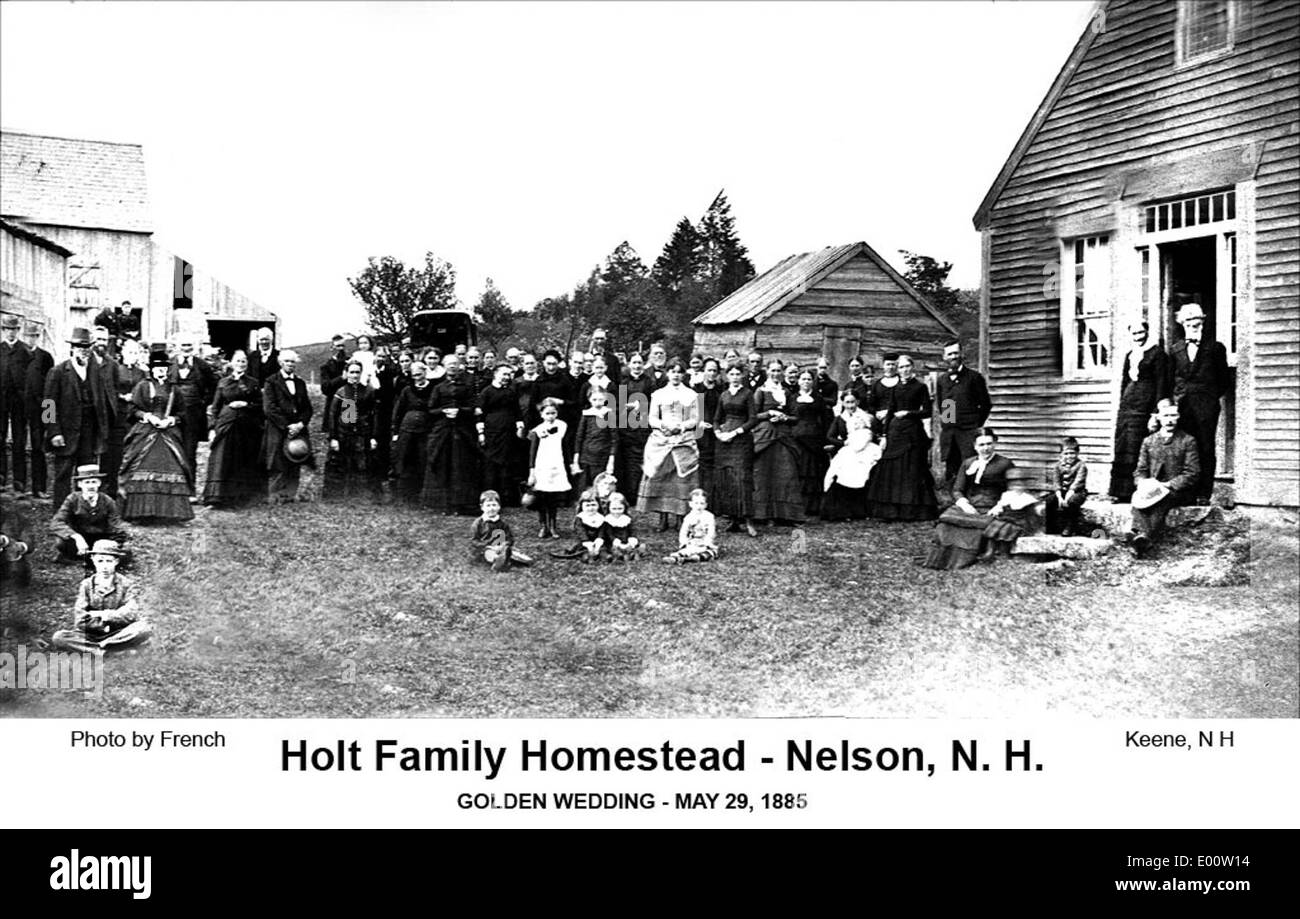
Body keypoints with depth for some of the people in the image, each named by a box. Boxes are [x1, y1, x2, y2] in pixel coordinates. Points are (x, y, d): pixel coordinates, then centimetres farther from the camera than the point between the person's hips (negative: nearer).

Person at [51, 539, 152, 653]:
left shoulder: (124, 584, 4)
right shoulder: (86, 585, 5)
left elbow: (132, 613, -9)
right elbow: (79, 621, -6)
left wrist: (108, 615, -16)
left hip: (118, 634, -1)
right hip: (90, 635, 1)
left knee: (145, 629, -31)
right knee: (58, 638, -23)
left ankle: (98, 647, -26)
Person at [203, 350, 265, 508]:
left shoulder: (253, 383, 7)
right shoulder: (223, 382, 8)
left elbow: (260, 405, 4)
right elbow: (215, 407, 7)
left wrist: (245, 404, -11)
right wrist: (213, 428, 0)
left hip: (247, 428, 0)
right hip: (225, 425, 0)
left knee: (244, 464, 4)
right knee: (220, 461, -7)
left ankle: (240, 498, 13)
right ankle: (216, 499, -9)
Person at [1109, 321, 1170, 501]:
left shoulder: (1157, 353, -1)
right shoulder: (1130, 355, 18)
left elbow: (1161, 385, -5)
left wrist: (1156, 413, -11)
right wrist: (1121, 406, 16)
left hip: (1144, 406, -7)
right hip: (1127, 405, 7)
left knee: (1135, 450, -11)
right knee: (1121, 449, 3)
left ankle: (1134, 492, -9)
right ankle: (1122, 493, 6)